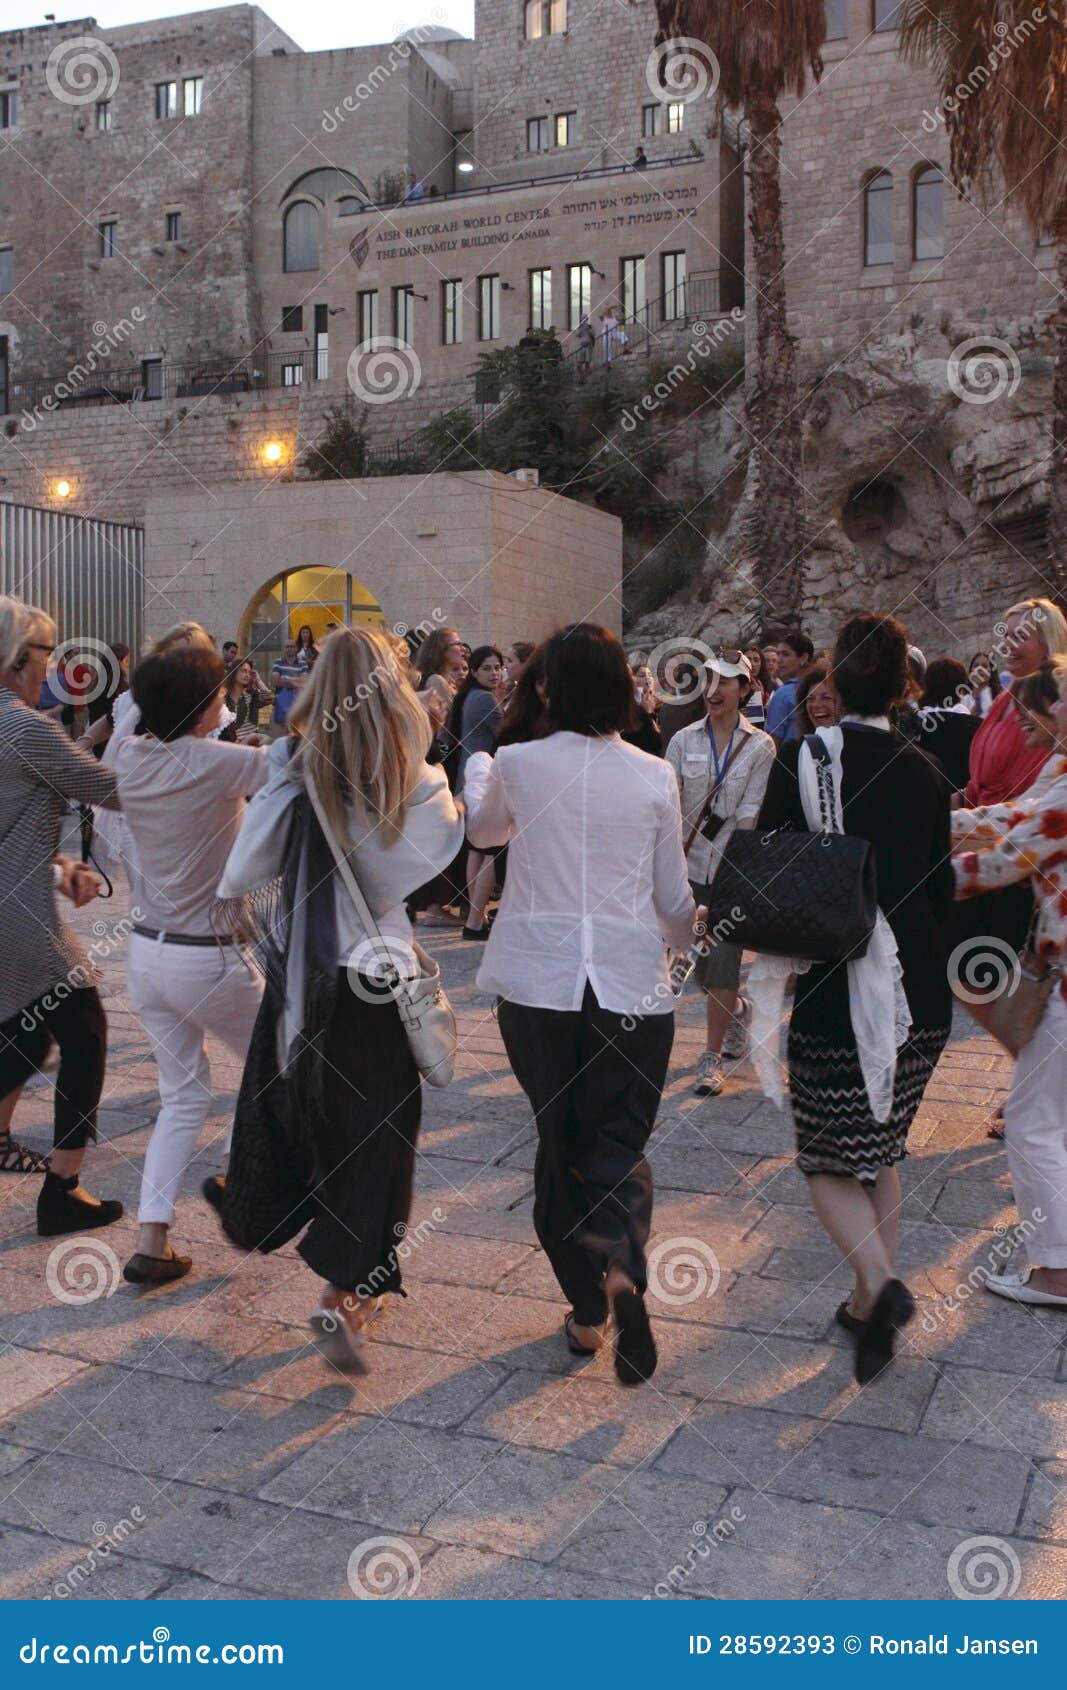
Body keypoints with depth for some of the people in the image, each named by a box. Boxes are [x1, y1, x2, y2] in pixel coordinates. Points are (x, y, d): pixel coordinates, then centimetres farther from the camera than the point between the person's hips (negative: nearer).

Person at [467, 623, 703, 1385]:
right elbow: (675, 900, 7)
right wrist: (685, 935, 30)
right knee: (621, 1139, 10)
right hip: (632, 984, 0)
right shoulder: (655, 777, -2)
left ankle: (585, 1310, 20)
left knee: (560, 1138, 14)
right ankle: (622, 1265, -17)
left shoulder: (517, 764, -3)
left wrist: (476, 770, 41)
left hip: (537, 980, 0)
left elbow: (481, 832, 20)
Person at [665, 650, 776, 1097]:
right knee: (698, 962, 12)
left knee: (723, 962, -5)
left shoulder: (760, 746, -2)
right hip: (691, 866, 3)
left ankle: (712, 1058, 5)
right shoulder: (684, 740, 4)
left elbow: (750, 813, -6)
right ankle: (737, 1011, 43)